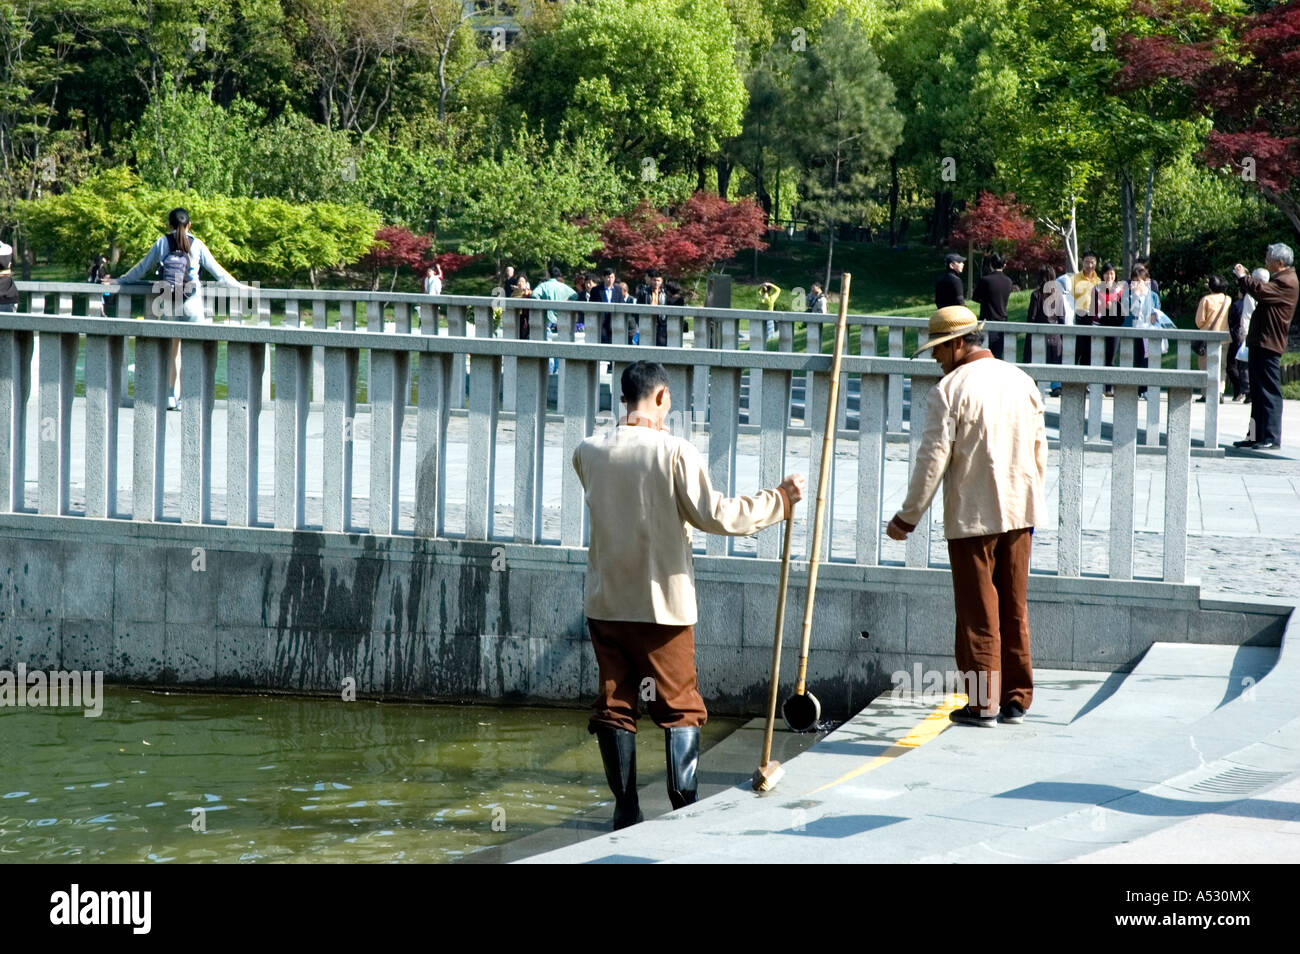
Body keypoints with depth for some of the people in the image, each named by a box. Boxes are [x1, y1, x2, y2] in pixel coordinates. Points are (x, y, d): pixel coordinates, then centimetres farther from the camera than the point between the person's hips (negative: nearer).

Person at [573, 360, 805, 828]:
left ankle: (625, 808, 11)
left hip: (606, 602, 3)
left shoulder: (588, 453, 1)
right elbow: (714, 515, -12)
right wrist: (779, 499, -1)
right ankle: (684, 807, -2)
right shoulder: (675, 451, -12)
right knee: (680, 708, 6)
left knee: (614, 704, 10)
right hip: (662, 602, -3)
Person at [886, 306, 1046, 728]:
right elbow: (1039, 449, 13)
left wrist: (908, 517, -6)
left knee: (979, 612, 1)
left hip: (972, 516, -6)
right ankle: (1016, 700, 16)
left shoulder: (949, 389, -11)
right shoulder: (1022, 380, 8)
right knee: (1014, 608, 12)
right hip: (1020, 512, 6)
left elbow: (933, 459, -13)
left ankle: (983, 703, 2)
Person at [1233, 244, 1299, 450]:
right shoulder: (1279, 280, 20)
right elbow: (1261, 290, 27)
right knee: (1258, 392, 14)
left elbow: (1261, 291, -27)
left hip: (1269, 344, -11)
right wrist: (1245, 277, 15)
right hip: (1259, 342, 11)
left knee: (1269, 392, -10)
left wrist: (1243, 277, -12)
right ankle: (1258, 436, 19)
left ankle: (1272, 438, -10)